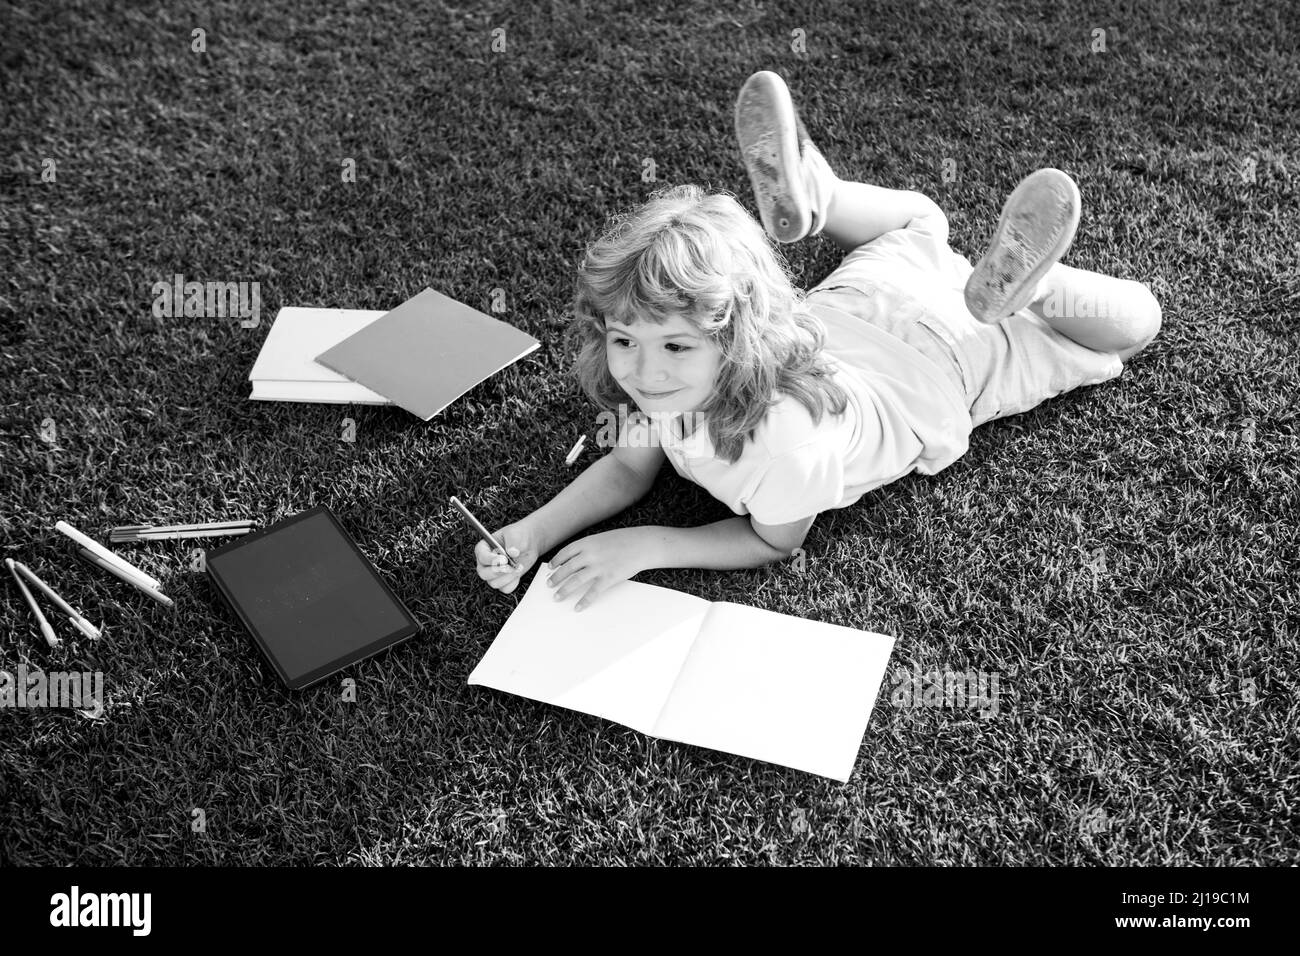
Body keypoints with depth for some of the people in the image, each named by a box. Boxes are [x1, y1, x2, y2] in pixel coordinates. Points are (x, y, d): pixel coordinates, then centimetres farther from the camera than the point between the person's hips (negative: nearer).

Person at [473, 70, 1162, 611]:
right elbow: (628, 468, -13)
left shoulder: (780, 434, -47)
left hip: (941, 363, -5)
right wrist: (530, 535, -30)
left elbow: (777, 543, -27)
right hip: (843, 307, 5)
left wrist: (640, 548, -37)